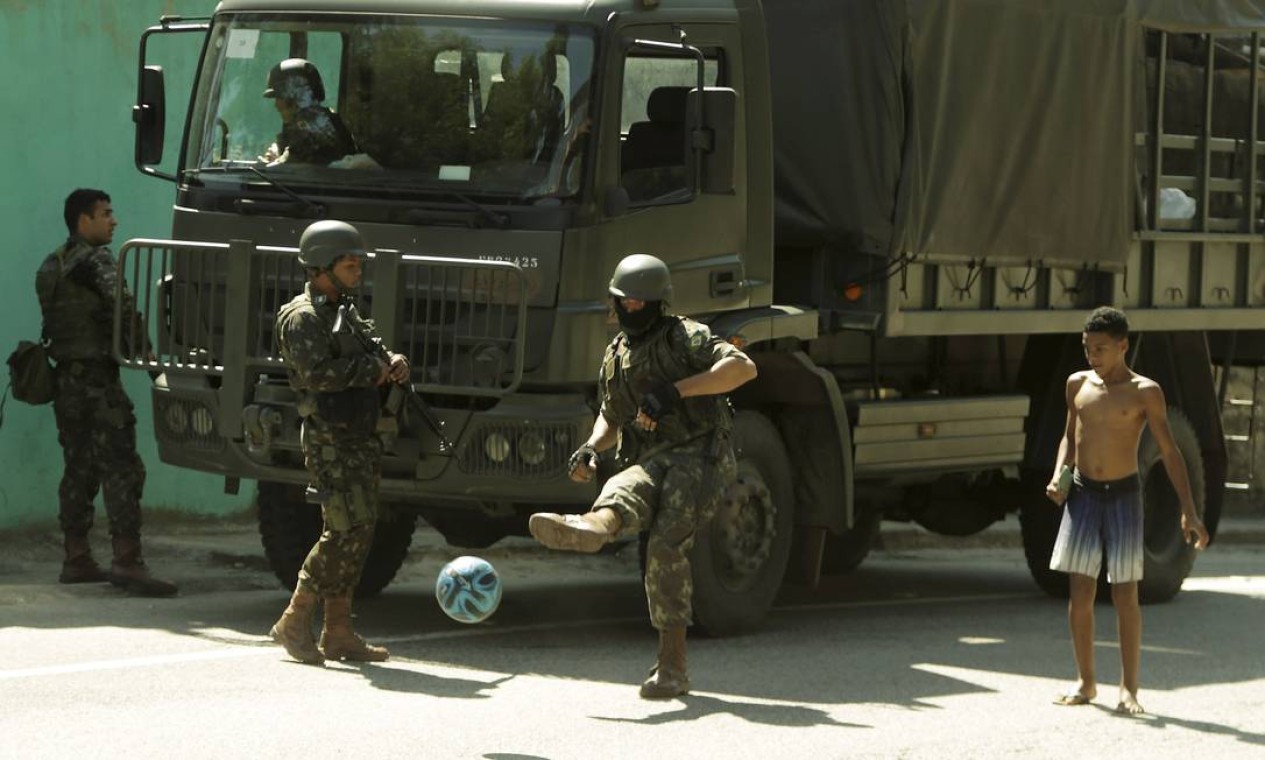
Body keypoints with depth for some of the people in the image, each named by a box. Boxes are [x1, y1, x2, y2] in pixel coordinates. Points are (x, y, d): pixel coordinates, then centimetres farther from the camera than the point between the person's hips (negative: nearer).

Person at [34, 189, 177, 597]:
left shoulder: (51, 266, 16)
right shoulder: (94, 260, -11)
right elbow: (121, 305, -24)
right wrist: (146, 350, -18)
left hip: (66, 378, 9)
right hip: (97, 379, -9)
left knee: (79, 469, 13)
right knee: (122, 469, -10)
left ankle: (76, 559, 16)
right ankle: (127, 561, -16)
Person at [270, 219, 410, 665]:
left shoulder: (346, 313, 19)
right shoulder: (303, 316, -10)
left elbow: (374, 350, 23)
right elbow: (318, 373, -24)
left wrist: (393, 363, -1)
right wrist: (371, 369, -14)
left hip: (359, 439, 9)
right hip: (329, 440, -9)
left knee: (358, 531, 8)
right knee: (347, 530, -14)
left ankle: (338, 633, 12)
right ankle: (294, 623, -7)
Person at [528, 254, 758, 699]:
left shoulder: (685, 338, 1)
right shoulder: (616, 357, 21)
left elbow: (743, 367, -14)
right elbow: (611, 416, 35)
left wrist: (677, 390, -22)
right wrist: (590, 449, 11)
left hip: (700, 455, -6)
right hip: (651, 462, 6)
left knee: (667, 544, -26)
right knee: (623, 492, -30)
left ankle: (671, 665, -30)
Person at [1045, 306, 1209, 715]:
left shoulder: (1144, 392, -6)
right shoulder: (1078, 384, 7)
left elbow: (1169, 453, -5)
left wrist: (1189, 512, -12)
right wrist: (1058, 476, 2)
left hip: (1123, 496, -4)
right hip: (1082, 494, 4)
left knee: (1125, 595, -3)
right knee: (1080, 593, 2)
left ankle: (1129, 688, 2)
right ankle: (1086, 683, 12)